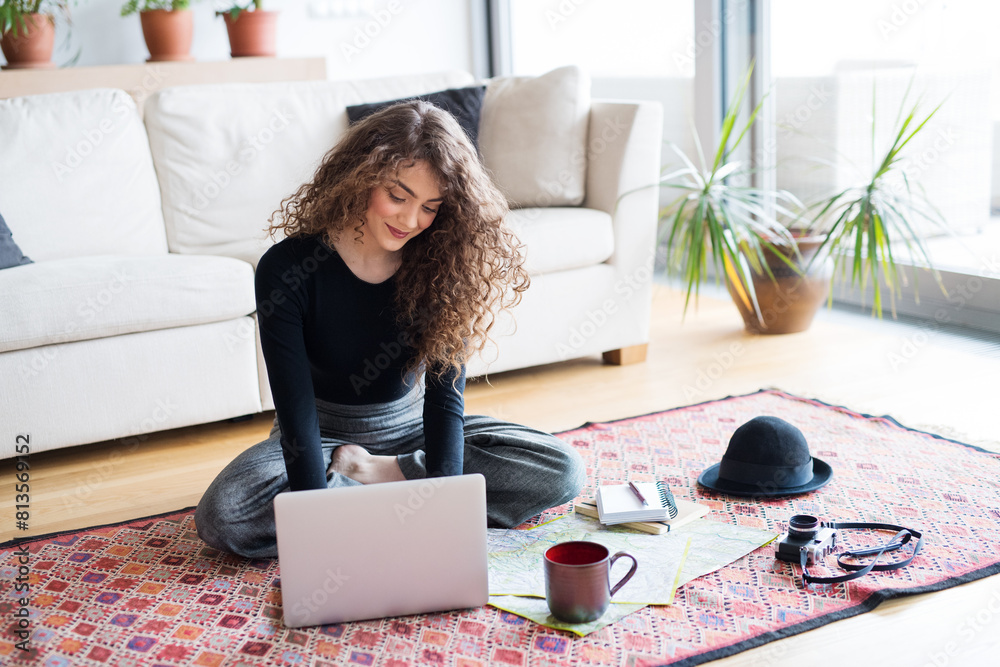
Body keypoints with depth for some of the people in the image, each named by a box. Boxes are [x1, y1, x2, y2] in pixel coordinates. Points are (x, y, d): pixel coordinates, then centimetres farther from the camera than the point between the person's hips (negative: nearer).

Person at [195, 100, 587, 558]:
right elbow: (296, 413, -26)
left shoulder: (441, 266, -17)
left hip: (410, 428, 2)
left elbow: (444, 399, -20)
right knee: (221, 517, -31)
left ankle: (375, 471, -13)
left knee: (562, 472, -17)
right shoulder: (287, 268, -23)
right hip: (322, 433, -2)